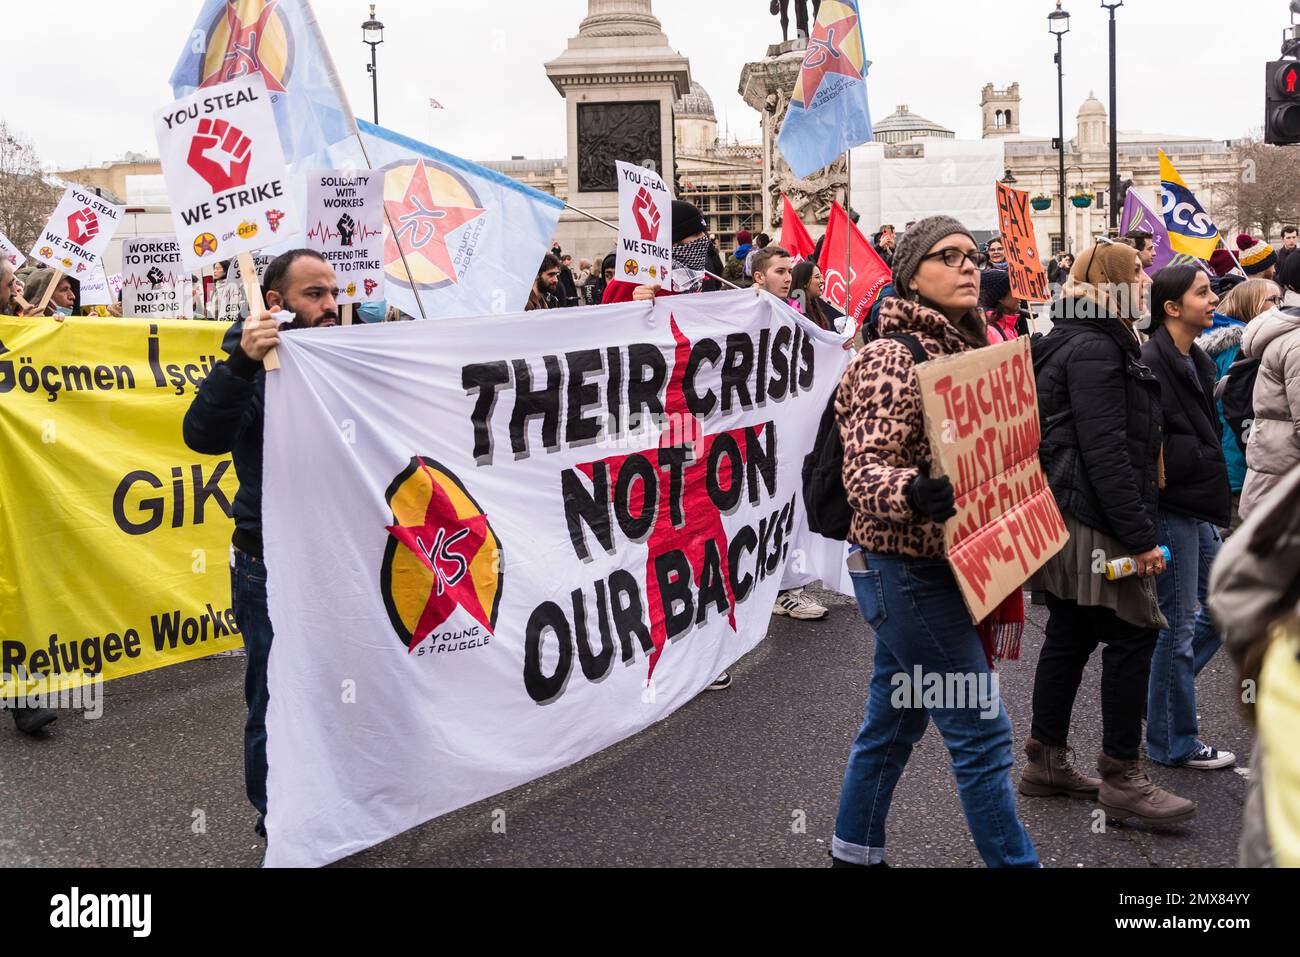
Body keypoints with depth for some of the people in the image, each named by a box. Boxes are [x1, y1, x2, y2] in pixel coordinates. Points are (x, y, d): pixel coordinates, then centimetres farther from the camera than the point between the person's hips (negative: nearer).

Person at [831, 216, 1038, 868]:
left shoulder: (961, 348, 11)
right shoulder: (895, 358, -15)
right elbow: (863, 469, -24)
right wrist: (912, 491, -42)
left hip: (933, 568, 9)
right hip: (907, 571, -9)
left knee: (892, 723, 17)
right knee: (981, 729, -4)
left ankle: (854, 853, 31)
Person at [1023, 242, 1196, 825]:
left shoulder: (1084, 343, 19)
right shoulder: (1095, 350, -15)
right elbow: (1105, 451, -22)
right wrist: (1140, 535, -21)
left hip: (1067, 517, 11)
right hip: (1095, 521, -10)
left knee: (1069, 637, 14)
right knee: (1133, 636, -4)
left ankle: (1046, 764, 22)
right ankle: (1122, 780, 3)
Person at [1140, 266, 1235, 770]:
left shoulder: (1199, 361, 12)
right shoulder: (1151, 363, -17)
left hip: (1199, 508, 9)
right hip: (1170, 509, -9)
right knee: (1179, 625, 1)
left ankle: (1161, 689, 33)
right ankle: (1173, 742, 14)